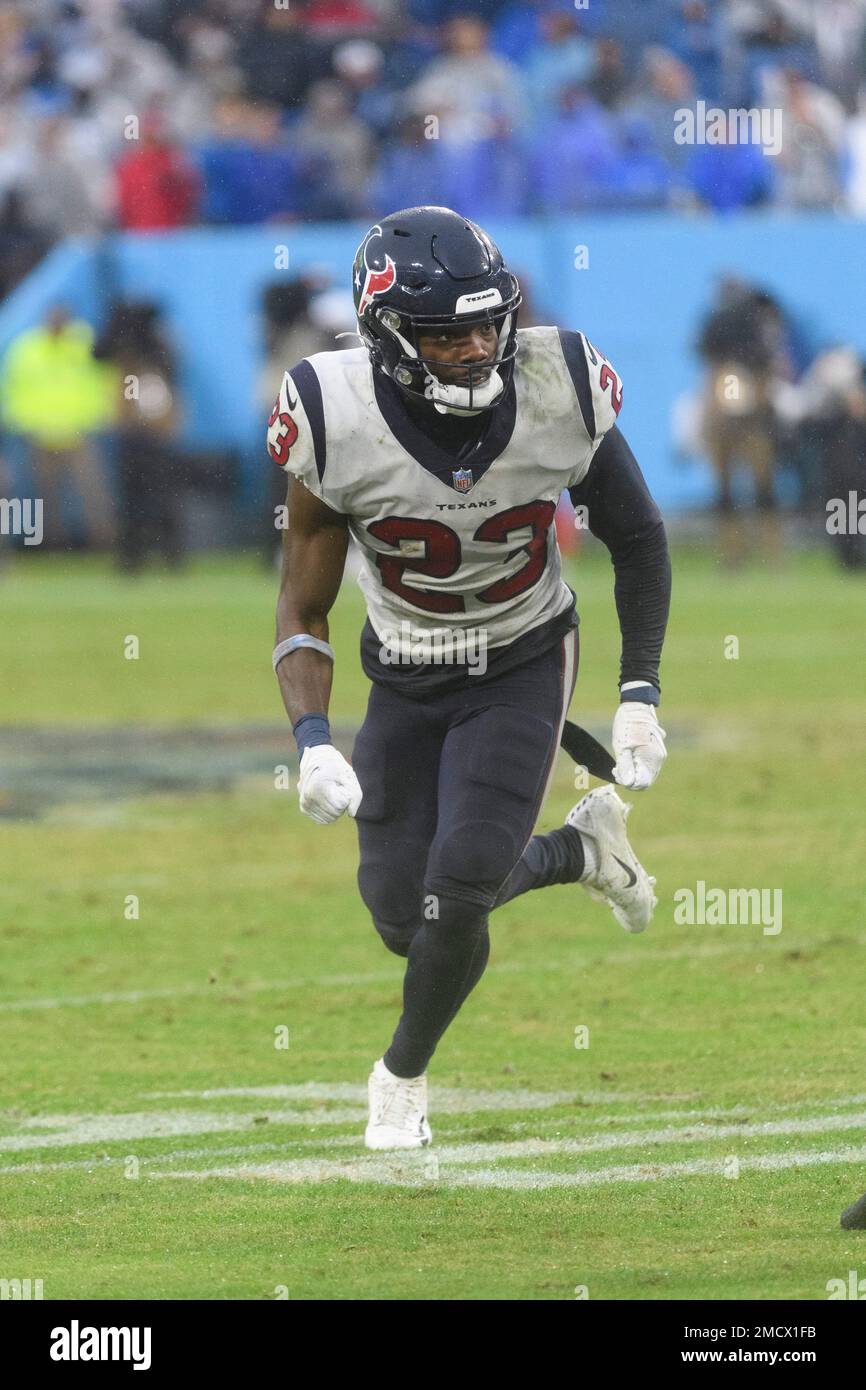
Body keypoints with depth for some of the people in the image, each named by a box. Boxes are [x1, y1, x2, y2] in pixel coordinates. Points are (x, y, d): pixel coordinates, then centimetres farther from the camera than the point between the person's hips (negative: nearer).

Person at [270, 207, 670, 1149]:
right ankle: (580, 851, 33)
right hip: (405, 679, 1)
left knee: (460, 882, -17)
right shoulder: (340, 421, -25)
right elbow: (303, 609, -12)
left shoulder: (559, 392, -23)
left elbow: (638, 538, -4)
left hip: (523, 669, -1)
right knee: (404, 918, 1)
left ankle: (403, 1074, 13)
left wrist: (640, 698, -7)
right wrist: (312, 743, -27)